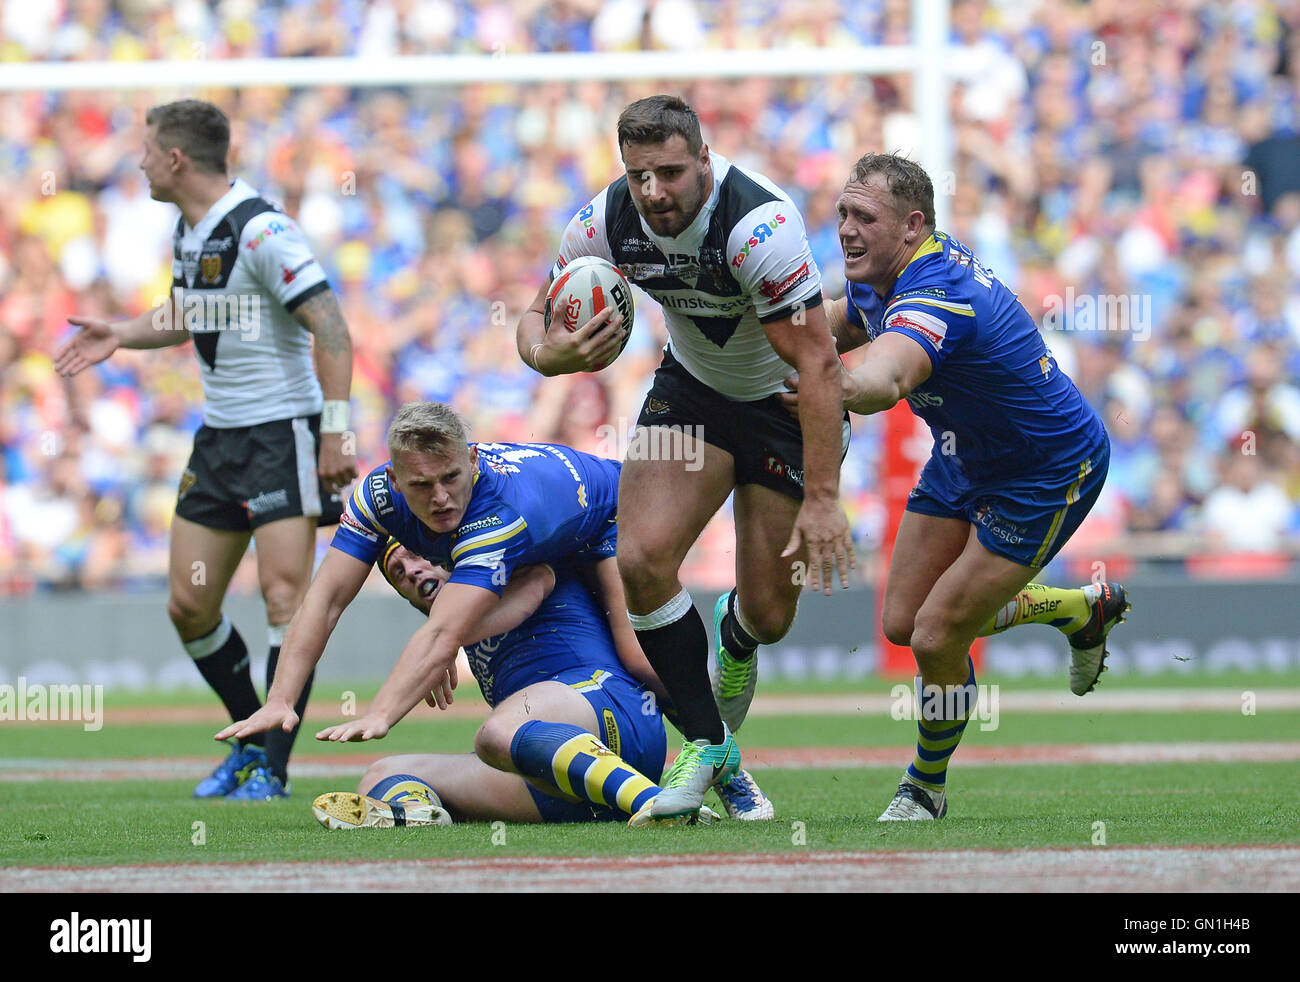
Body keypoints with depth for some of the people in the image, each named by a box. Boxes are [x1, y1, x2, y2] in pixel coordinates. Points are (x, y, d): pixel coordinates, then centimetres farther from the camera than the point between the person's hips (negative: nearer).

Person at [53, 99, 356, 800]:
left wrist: (335, 431, -24)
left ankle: (272, 768, -12)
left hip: (283, 430, -9)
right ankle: (251, 739, 22)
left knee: (283, 592, -15)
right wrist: (120, 335, 13)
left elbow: (332, 330, -20)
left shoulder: (260, 230, -18)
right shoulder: (188, 229, 9)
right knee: (188, 604, 6)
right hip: (218, 435, 9)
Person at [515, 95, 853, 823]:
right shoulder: (607, 223, -18)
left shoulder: (760, 226, -34)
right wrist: (545, 353, -29)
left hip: (788, 403, -4)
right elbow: (538, 316, -3)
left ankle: (734, 640, 41)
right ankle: (707, 744, 0)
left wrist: (823, 497, -35)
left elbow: (818, 364, -32)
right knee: (642, 559, -18)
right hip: (693, 388, 4)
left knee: (768, 616, -1)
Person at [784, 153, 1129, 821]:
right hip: (966, 458, 9)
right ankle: (1083, 610, 31)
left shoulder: (934, 297, -37)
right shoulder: (881, 281, -9)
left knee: (936, 639, -10)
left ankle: (926, 789, 18)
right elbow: (836, 326, 13)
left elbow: (887, 380, -58)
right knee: (903, 621, 9)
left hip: (1048, 475, -9)